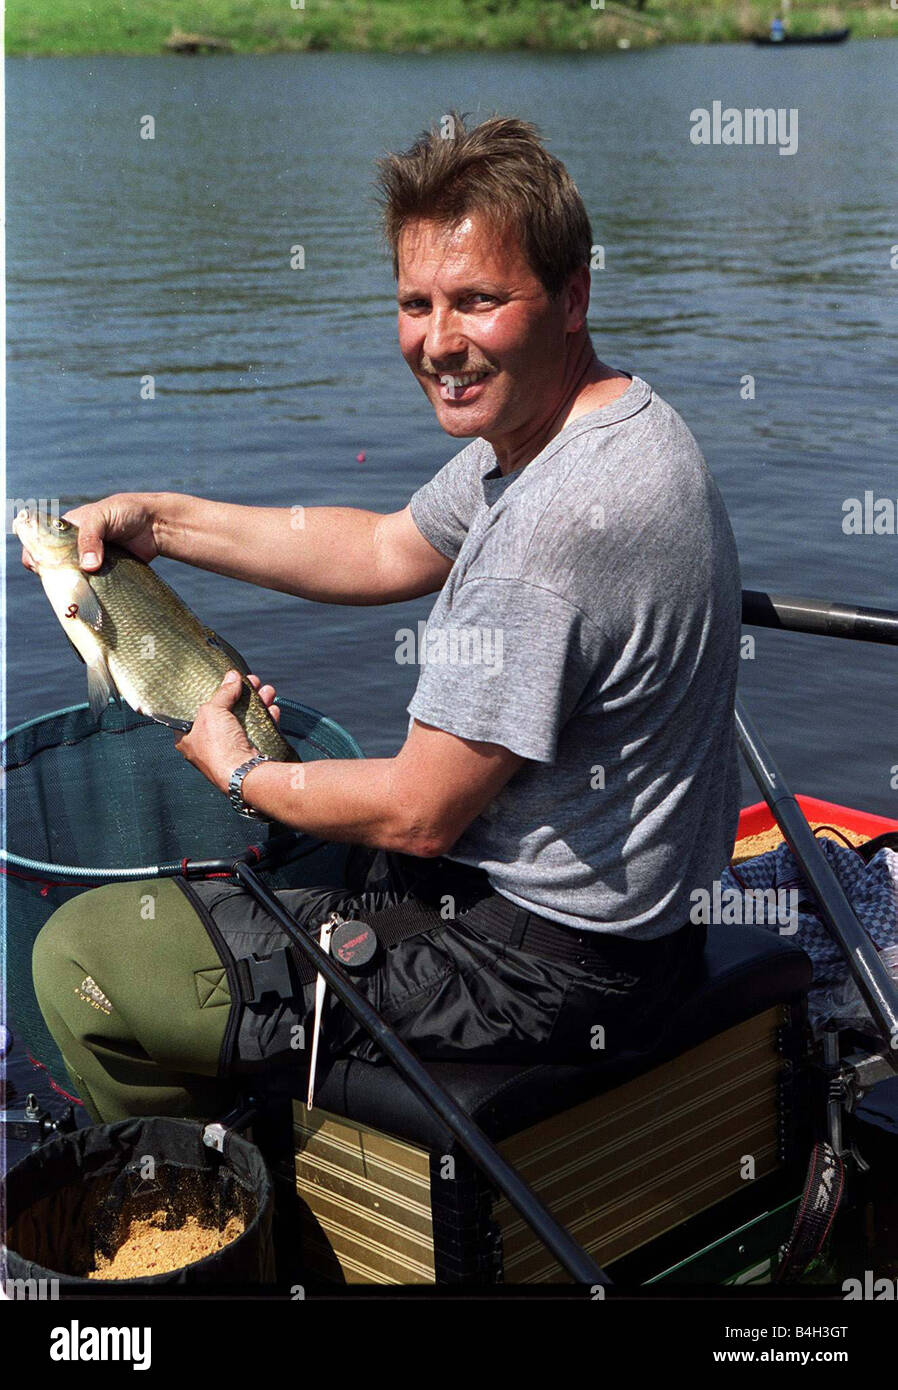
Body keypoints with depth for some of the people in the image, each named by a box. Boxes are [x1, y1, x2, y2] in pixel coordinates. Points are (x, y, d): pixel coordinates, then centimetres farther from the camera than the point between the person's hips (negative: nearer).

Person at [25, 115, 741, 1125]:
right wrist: (159, 520, 9)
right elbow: (388, 552, 15)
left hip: (541, 964, -10)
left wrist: (239, 772, -4)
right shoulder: (571, 427, 2)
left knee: (80, 958, -5)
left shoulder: (556, 526, -31)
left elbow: (419, 812, -23)